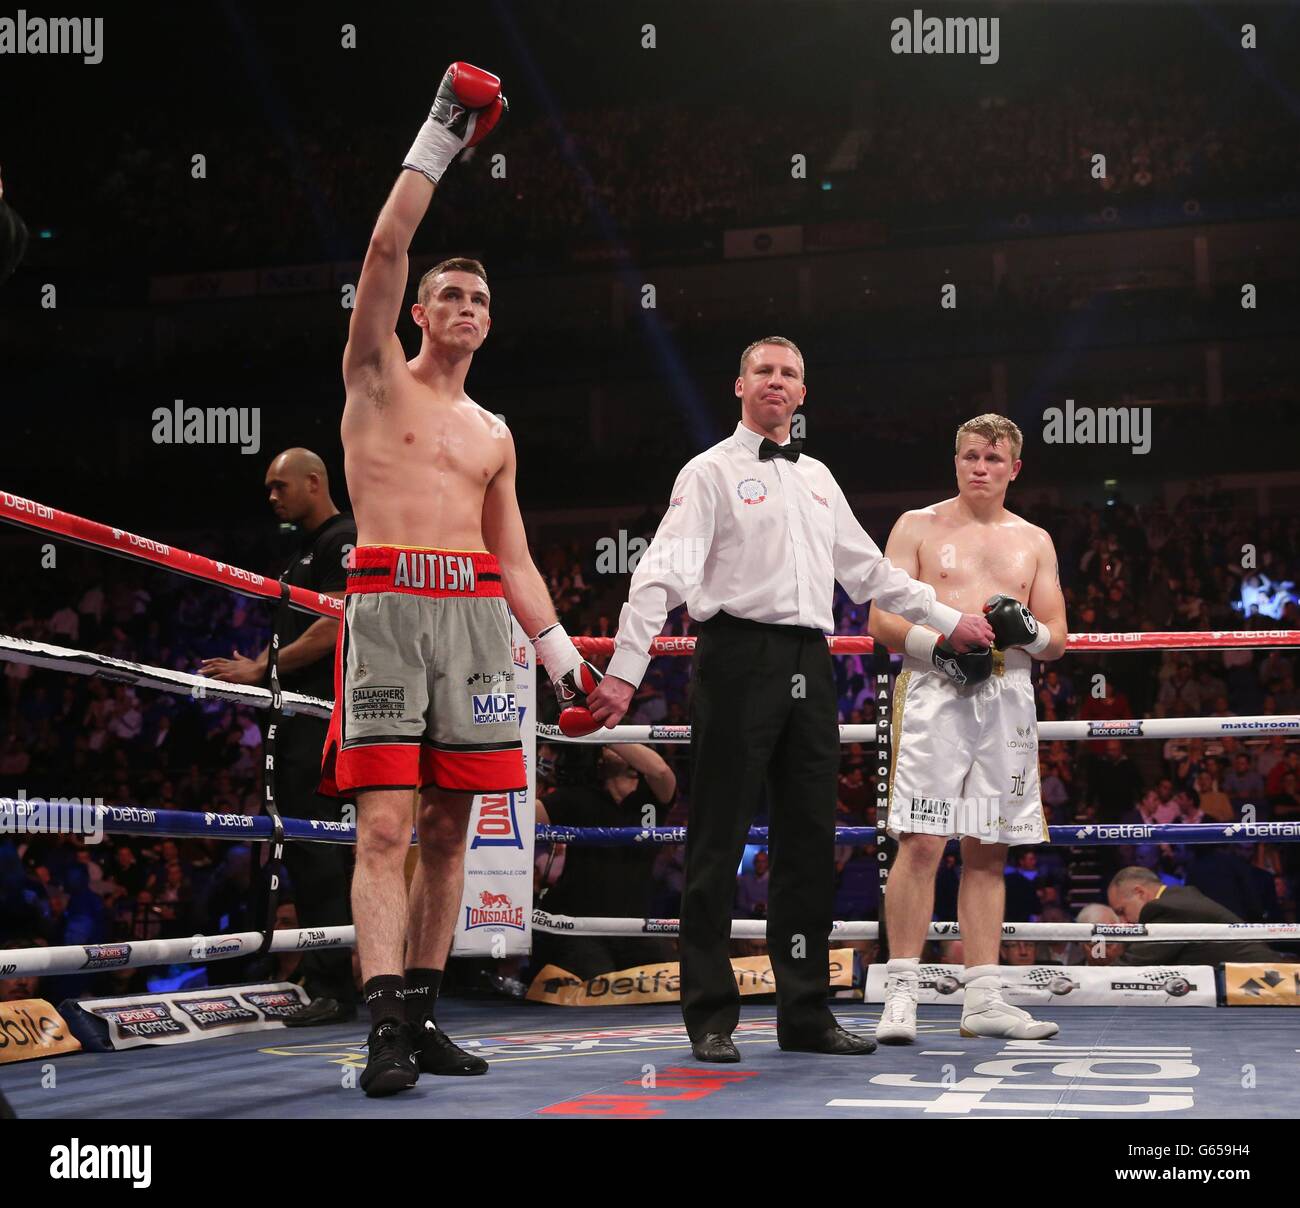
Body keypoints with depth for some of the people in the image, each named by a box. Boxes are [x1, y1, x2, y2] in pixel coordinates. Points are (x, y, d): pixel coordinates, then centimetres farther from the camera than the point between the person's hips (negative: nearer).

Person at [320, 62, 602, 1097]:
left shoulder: (494, 436, 22)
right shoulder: (377, 379, 10)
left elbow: (514, 560, 21)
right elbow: (386, 250, -4)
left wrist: (563, 653, 12)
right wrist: (438, 141, -7)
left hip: (476, 617, 5)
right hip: (387, 604, -5)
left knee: (449, 828, 5)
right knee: (386, 825, -12)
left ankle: (423, 1011, 12)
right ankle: (387, 1023, -15)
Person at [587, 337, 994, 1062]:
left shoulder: (817, 477, 20)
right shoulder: (713, 472, 1)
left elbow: (869, 570, 28)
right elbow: (664, 574, -9)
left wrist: (949, 620, 27)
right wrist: (624, 671, -18)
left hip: (809, 662, 6)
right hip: (740, 655, -6)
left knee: (810, 839, 7)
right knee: (720, 839, -4)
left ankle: (806, 1012, 15)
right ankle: (711, 1018, 3)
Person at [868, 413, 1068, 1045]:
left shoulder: (1035, 541, 17)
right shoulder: (918, 527, 8)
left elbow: (1057, 640, 14)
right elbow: (882, 620, 0)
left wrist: (1024, 630, -9)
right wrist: (944, 644, -16)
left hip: (1007, 698, 4)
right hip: (935, 691, -4)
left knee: (987, 851, 5)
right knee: (921, 843, -12)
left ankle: (983, 999, 9)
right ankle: (900, 994, -8)